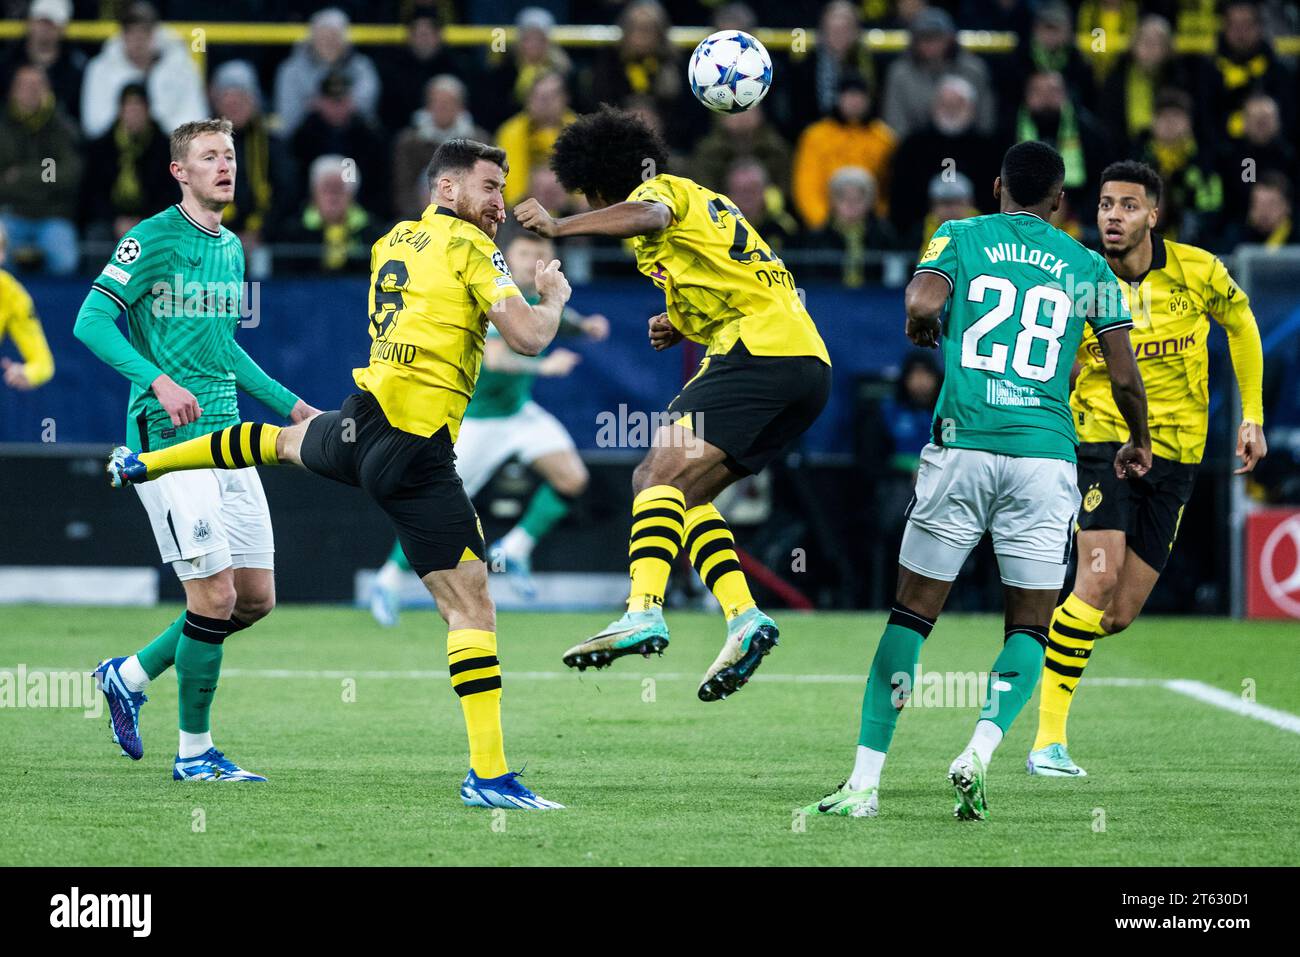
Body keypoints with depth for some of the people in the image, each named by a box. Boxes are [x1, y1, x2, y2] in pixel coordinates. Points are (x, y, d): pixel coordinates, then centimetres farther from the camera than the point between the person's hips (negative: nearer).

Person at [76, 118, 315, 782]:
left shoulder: (231, 248, 16)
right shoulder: (154, 239, -8)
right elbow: (91, 321, -15)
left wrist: (290, 405, 25)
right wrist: (158, 380, -26)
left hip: (225, 436, 8)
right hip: (167, 437, -8)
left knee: (256, 597, 6)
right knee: (215, 596, -10)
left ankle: (129, 677, 23)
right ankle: (194, 752, 3)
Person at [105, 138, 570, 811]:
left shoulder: (390, 241, 14)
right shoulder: (470, 247, -8)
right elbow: (527, 337, -15)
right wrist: (554, 299, 6)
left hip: (360, 421, 8)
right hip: (418, 453, -8)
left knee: (284, 440, 43)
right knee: (471, 604, -9)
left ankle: (140, 463, 55)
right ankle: (488, 775, -17)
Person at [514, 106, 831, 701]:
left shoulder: (661, 190, 4)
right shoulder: (701, 202, 31)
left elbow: (646, 217, -22)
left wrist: (559, 227, -29)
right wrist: (681, 325, 19)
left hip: (760, 351, -9)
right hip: (808, 365, 9)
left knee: (662, 473, -18)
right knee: (679, 490, 13)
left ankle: (644, 613, -35)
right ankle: (743, 618, 0)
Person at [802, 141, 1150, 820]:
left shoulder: (961, 237, 9)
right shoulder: (1087, 267, 13)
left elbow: (922, 303, -11)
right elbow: (1125, 379, 10)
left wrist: (921, 328, 13)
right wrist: (1139, 444, 28)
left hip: (962, 446, 0)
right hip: (1045, 458, 0)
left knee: (912, 613, 5)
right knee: (1029, 627, 8)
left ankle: (865, 780, 0)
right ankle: (980, 750, -18)